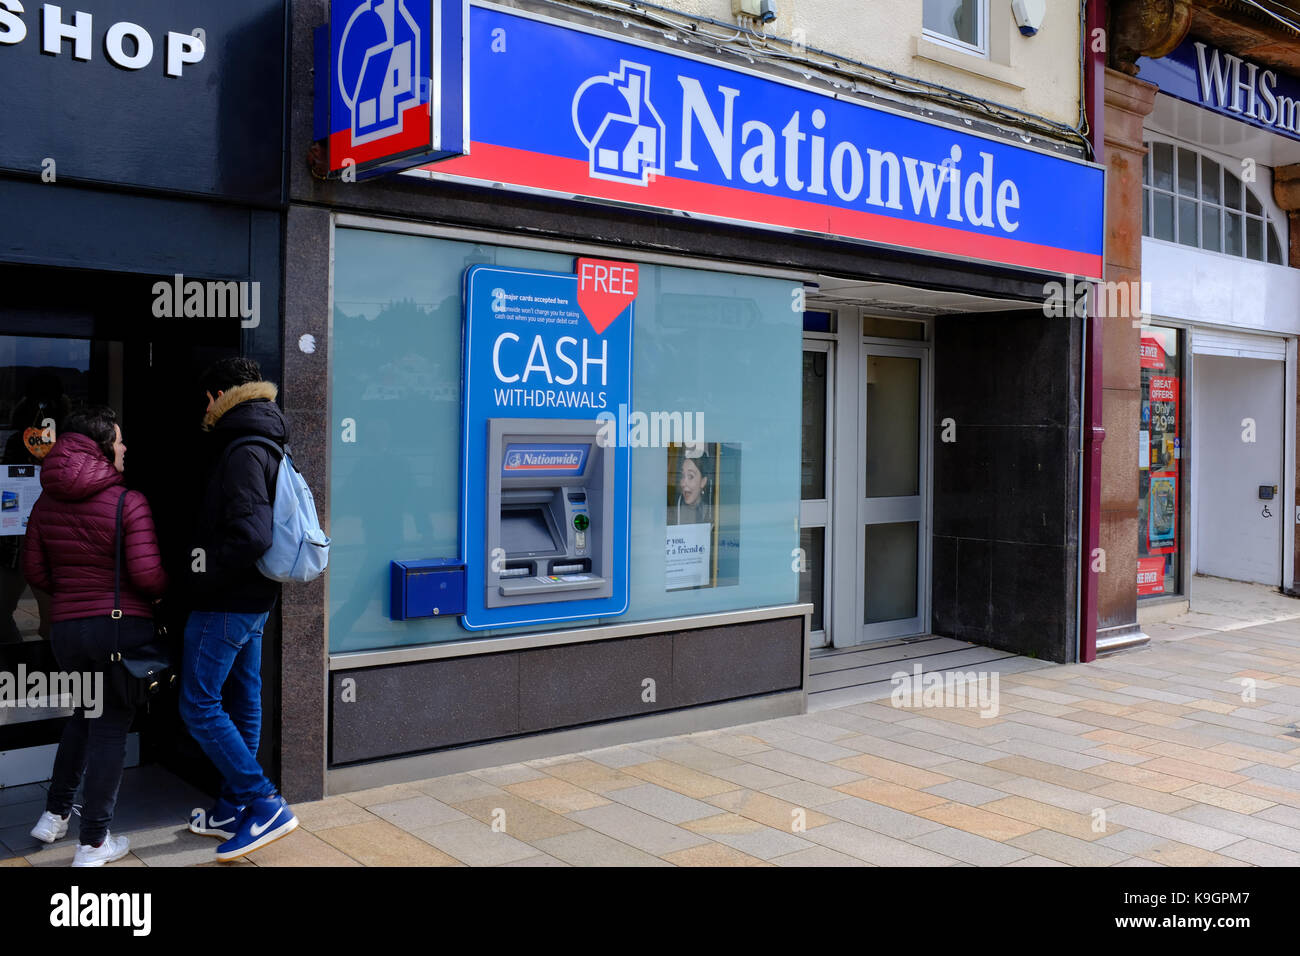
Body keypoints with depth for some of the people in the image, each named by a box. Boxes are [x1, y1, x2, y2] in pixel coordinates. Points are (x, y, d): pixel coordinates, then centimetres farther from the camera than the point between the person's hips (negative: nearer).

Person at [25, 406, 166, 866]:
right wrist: (166, 592, 3)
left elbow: (34, 570, 8)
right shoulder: (129, 502, -14)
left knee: (85, 713, 28)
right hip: (123, 626, -5)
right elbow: (148, 575, -18)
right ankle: (94, 842, 12)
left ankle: (55, 815, 32)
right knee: (110, 727, 5)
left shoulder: (47, 503, 4)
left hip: (66, 626, 5)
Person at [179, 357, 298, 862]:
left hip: (227, 605, -10)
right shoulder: (263, 448, 13)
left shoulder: (243, 453, -19)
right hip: (253, 599, 10)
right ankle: (235, 809, 26)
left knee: (199, 705, -4)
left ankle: (266, 805, -3)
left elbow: (250, 535, -29)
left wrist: (203, 574, -17)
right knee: (241, 703, 15)